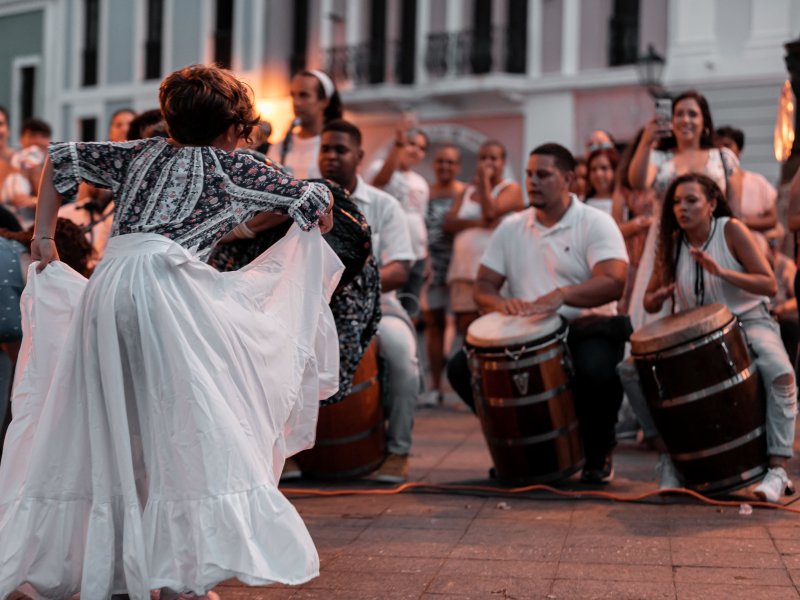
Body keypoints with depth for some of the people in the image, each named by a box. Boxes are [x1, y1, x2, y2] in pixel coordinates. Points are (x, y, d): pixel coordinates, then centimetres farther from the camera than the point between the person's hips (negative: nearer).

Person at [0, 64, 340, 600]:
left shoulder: (143, 153, 24)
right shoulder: (228, 166, 12)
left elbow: (61, 158, 27)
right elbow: (316, 201, 17)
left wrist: (44, 234, 29)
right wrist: (318, 213, 40)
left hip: (106, 287, 6)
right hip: (167, 284, -6)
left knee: (114, 430, 12)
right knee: (184, 424, -3)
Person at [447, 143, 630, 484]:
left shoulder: (596, 223, -4)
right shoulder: (511, 228, 11)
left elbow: (614, 283, -20)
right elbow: (482, 287, 9)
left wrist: (560, 295, -38)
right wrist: (501, 303, -16)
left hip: (585, 328, -4)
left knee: (596, 370, -37)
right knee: (462, 367, -17)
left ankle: (598, 450, -4)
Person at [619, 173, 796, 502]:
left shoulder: (731, 230, -11)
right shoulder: (672, 243, 1)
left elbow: (770, 285, -16)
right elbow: (649, 301, 8)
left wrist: (721, 272, -31)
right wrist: (657, 298, -18)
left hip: (748, 321, -4)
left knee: (780, 373, -35)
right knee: (630, 370, -14)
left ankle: (777, 470, -29)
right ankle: (668, 454, -2)